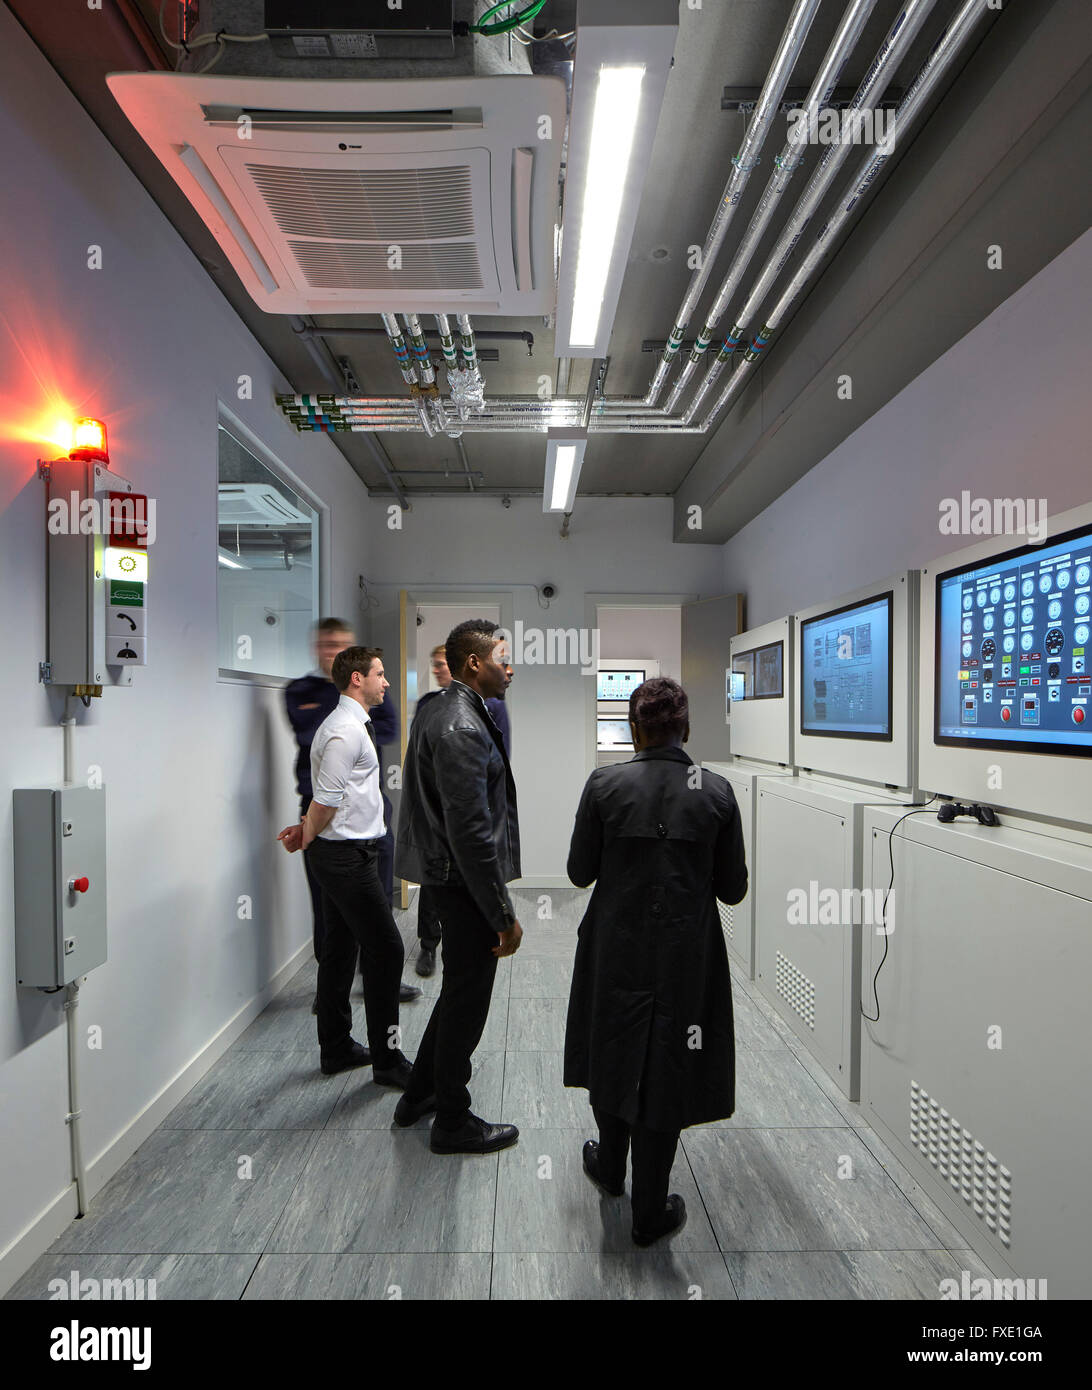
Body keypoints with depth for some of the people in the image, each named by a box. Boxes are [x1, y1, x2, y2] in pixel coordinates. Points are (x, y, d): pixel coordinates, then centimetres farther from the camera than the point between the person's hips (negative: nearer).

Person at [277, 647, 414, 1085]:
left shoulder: (351, 725, 14)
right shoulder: (345, 730, -19)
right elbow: (327, 799, -20)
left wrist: (306, 831, 11)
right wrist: (306, 837, -4)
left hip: (341, 853, 10)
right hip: (347, 856, -10)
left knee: (341, 949, 18)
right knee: (385, 949, -3)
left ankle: (336, 1048, 33)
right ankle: (386, 1060, 11)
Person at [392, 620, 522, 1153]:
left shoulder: (437, 709, 7)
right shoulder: (461, 729, -25)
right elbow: (470, 832, -27)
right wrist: (505, 916, -20)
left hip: (446, 874, 10)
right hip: (466, 882, -10)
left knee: (459, 990, 26)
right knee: (467, 1000, 11)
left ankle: (419, 1095, 45)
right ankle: (452, 1122, 35)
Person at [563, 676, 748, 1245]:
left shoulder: (604, 784, -14)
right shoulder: (716, 791, -10)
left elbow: (580, 871, -7)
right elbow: (732, 887, -4)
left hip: (616, 948, 0)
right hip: (686, 953, 0)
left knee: (613, 1052, 25)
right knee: (666, 1066, 17)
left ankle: (610, 1168, 50)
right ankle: (649, 1211, 36)